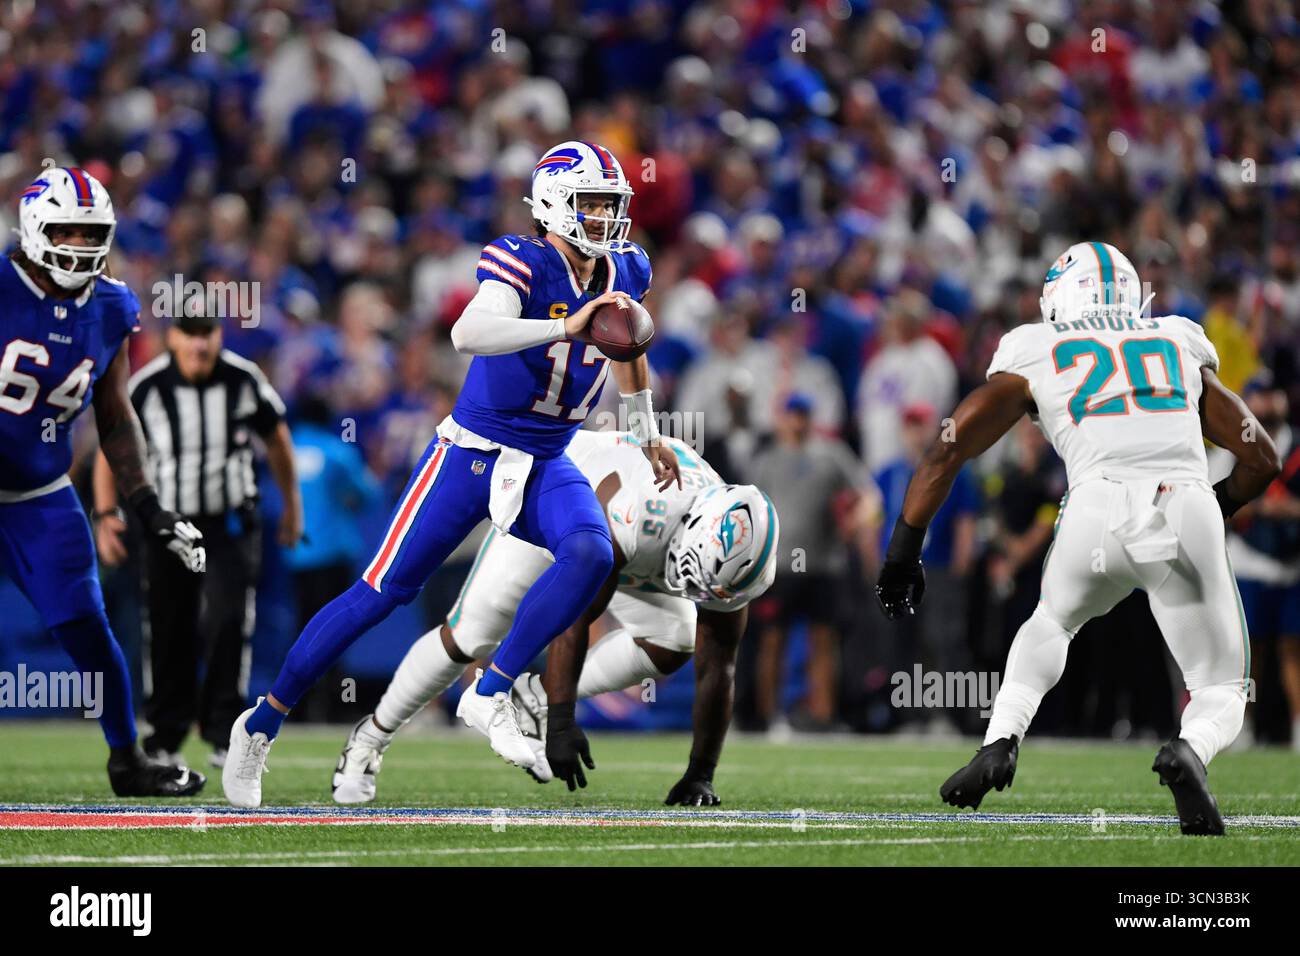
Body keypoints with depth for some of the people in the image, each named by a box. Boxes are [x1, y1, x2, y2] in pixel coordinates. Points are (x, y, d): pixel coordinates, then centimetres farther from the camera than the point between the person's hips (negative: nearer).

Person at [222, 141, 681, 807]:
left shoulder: (625, 273, 2)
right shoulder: (523, 263, -18)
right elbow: (469, 334, -38)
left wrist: (647, 437, 32)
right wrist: (567, 326, -43)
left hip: (547, 467, 5)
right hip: (473, 453, -5)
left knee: (591, 555, -26)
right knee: (382, 591, -4)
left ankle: (489, 695, -16)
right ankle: (262, 722, 9)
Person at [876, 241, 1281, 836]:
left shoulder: (1034, 357, 21)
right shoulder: (1182, 348, 27)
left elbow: (946, 453, 17)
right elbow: (1263, 460, 29)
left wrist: (903, 551, 24)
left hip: (1098, 511, 0)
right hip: (1188, 510, 0)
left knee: (1053, 621, 34)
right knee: (1222, 693, 15)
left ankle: (1001, 743, 12)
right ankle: (1190, 751, -19)